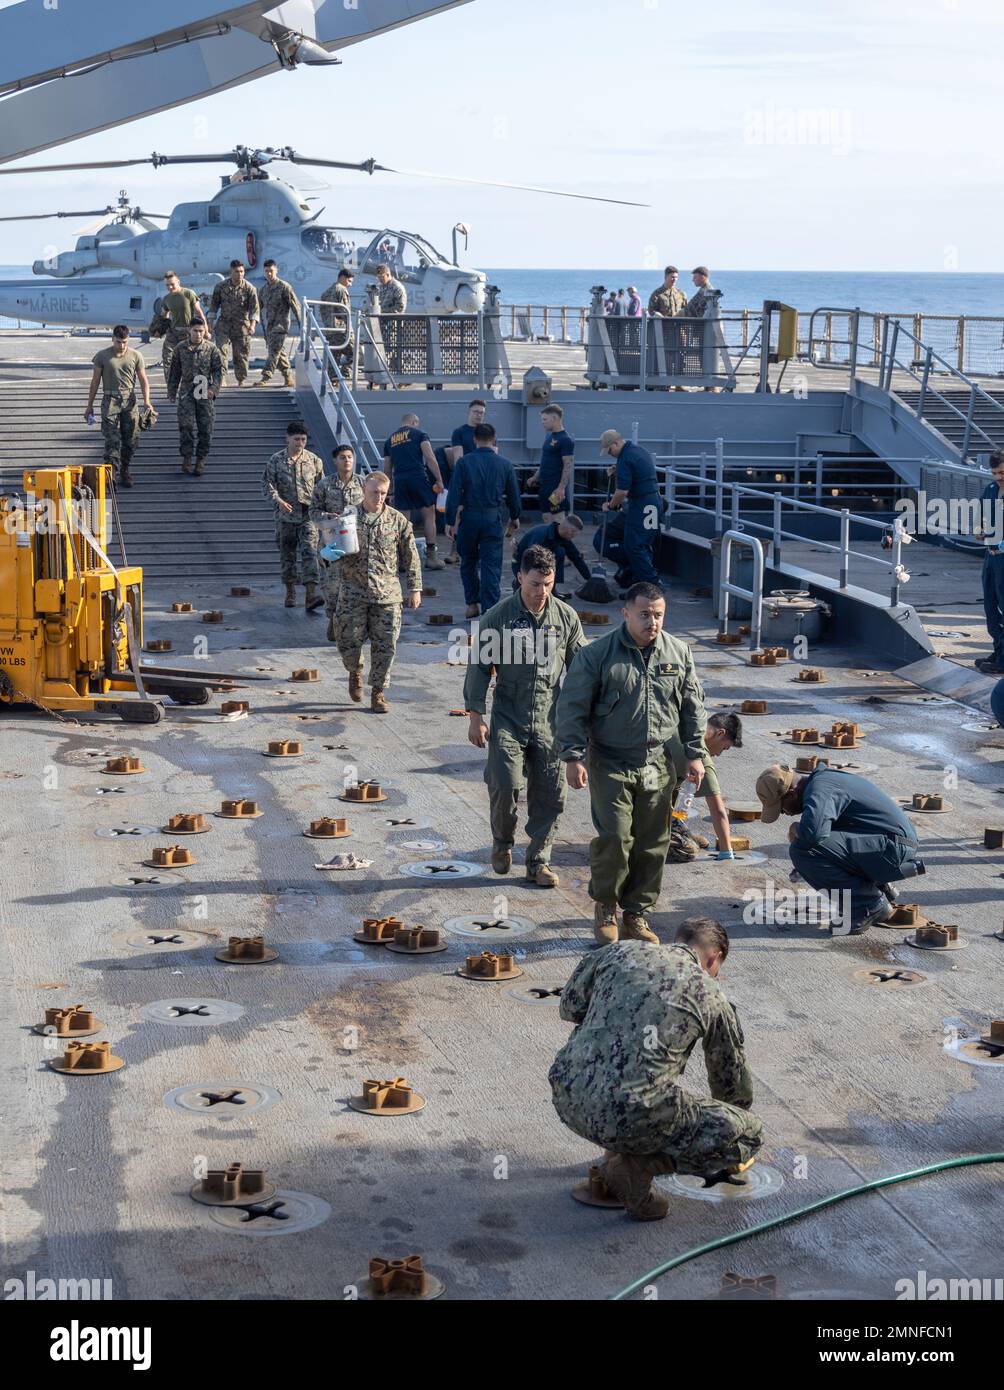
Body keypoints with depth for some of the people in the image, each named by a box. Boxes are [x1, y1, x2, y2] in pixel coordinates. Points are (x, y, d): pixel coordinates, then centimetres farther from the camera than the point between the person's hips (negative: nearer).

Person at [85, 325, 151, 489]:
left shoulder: (136, 356, 5)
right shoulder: (102, 356, 2)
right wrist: (89, 406, 6)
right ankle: (112, 474, -11)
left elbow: (143, 380, 4)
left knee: (131, 439, 3)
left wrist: (146, 401, -10)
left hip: (130, 401, 2)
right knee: (112, 440, -10)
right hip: (110, 400, -2)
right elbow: (95, 382, 6)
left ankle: (124, 471, 20)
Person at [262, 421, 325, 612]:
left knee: (309, 553, -13)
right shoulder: (276, 460, -1)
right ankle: (290, 592, 25)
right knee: (287, 555, 10)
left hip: (308, 515, 0)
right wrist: (279, 500, -21)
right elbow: (267, 484, -4)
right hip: (285, 516, 1)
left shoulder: (313, 460, 3)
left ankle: (311, 595, -20)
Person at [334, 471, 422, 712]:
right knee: (349, 642, 0)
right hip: (353, 592, 0)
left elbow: (411, 557, 7)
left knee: (385, 645, 0)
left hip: (386, 593, 0)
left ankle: (378, 692, 15)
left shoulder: (397, 520, 1)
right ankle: (355, 672, 33)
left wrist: (415, 588, 5)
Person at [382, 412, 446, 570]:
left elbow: (387, 470, 20)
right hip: (418, 478, -4)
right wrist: (439, 480, -3)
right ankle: (431, 556, 3)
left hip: (399, 480, 4)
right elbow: (430, 458, -6)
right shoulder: (419, 434, 5)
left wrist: (391, 489, 28)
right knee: (429, 515, 5)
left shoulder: (390, 440, 18)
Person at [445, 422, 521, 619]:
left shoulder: (464, 463, -5)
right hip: (493, 518, 0)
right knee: (492, 565, 1)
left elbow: (454, 493, -8)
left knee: (468, 562, 18)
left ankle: (472, 603, 21)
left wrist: (450, 521, -3)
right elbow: (514, 494, 11)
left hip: (469, 517, 0)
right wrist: (514, 517, 27)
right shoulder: (504, 464, 1)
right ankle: (489, 609, -5)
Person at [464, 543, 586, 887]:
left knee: (549, 794, 2)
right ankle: (502, 842, 16)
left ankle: (538, 861, 16)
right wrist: (475, 716, -3)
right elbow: (480, 666, 1)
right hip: (508, 719, -2)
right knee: (505, 784, -13)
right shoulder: (498, 617, -4)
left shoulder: (566, 617, 3)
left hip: (551, 720, 2)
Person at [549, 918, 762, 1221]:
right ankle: (638, 1165, -2)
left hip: (568, 1102, 5)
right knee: (751, 1133, 10)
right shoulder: (710, 995, 9)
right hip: (631, 1118, -5)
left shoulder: (620, 951, 14)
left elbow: (569, 1006, 26)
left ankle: (617, 1148, 22)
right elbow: (732, 1078, 24)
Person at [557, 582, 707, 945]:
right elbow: (573, 708, -4)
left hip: (658, 766, 4)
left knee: (653, 843, 5)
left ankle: (636, 913, 18)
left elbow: (692, 708, 13)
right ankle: (605, 908, 9)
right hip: (611, 765, -4)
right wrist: (573, 756, -9)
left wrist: (694, 754, 9)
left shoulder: (678, 653, 5)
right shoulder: (597, 655, -7)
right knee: (614, 837, -11)